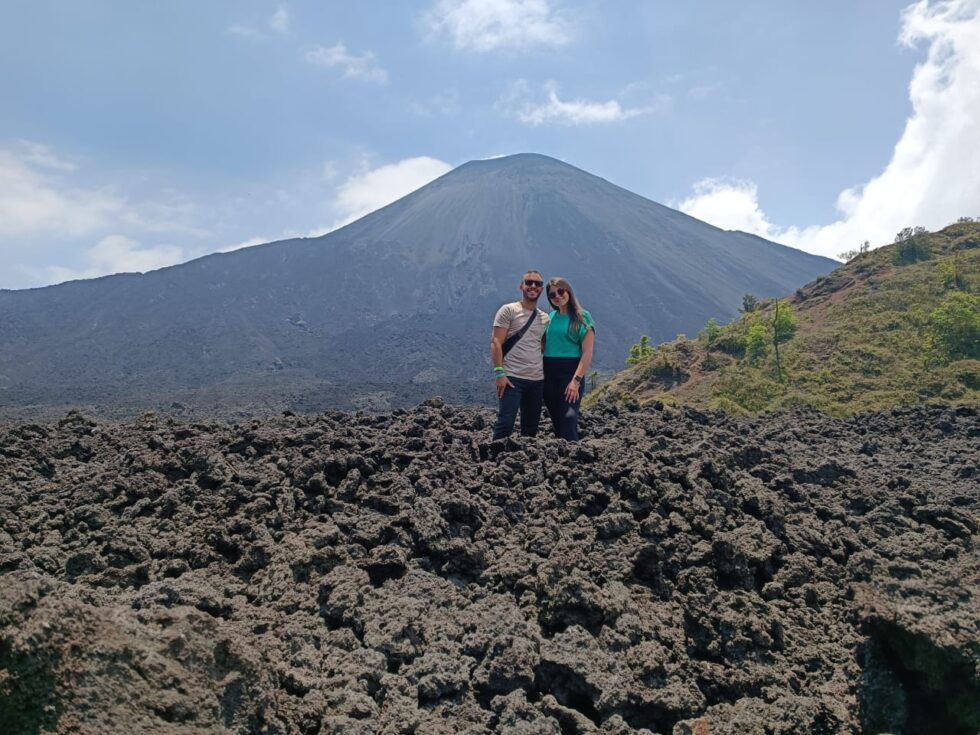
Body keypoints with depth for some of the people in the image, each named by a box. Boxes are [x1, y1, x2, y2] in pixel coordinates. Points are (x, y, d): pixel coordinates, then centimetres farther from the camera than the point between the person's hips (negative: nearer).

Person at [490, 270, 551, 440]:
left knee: (531, 427, 9)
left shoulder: (545, 318, 15)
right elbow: (496, 342, -7)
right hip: (512, 378, -6)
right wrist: (499, 373, -16)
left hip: (537, 380, 6)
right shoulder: (508, 310, -1)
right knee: (505, 423, -12)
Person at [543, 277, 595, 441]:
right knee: (556, 420, 6)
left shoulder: (582, 317, -2)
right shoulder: (550, 317, 13)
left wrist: (576, 380, -17)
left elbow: (587, 353, -8)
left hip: (571, 372, -5)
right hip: (548, 373, 5)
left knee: (568, 418, -17)